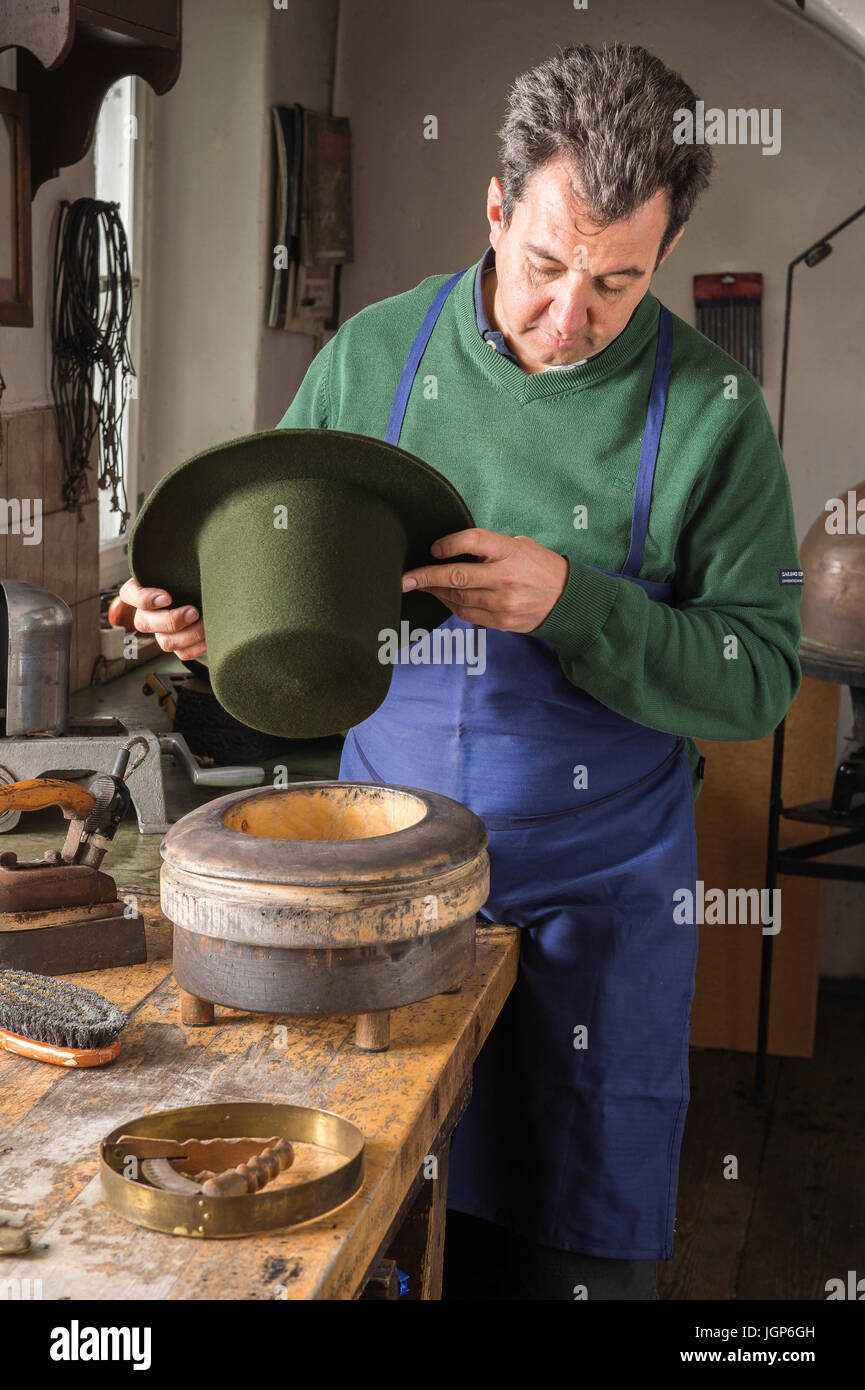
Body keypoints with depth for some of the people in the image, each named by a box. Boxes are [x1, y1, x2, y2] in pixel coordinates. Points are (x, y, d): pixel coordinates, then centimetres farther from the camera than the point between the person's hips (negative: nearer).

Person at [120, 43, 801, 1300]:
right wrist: (205, 609, -15)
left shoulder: (711, 411, -9)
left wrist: (572, 604, -25)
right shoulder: (371, 356, -2)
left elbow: (758, 676, -10)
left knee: (580, 1247, 10)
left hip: (596, 890, -1)